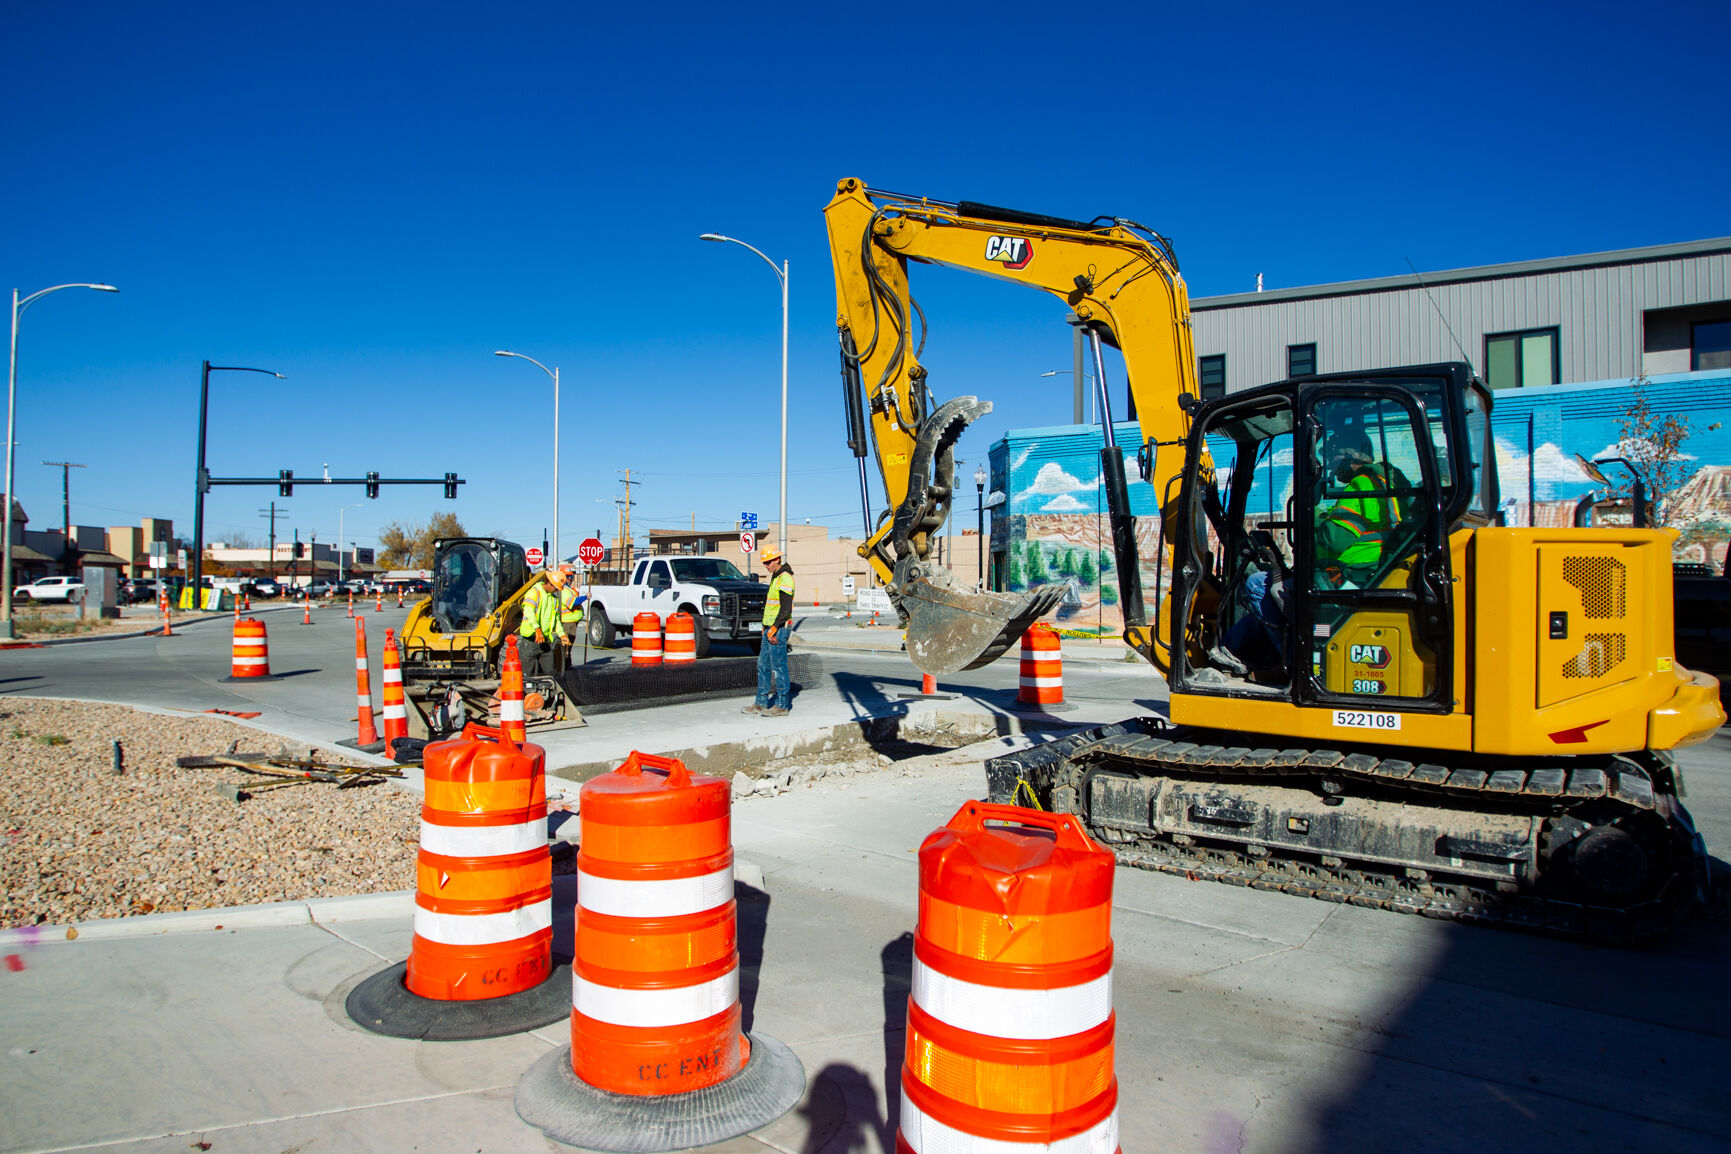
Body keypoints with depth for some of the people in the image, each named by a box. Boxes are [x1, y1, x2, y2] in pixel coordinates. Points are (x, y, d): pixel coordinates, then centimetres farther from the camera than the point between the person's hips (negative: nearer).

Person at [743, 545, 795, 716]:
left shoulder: (785, 579, -14)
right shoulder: (775, 578, 18)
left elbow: (786, 608, -20)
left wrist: (774, 628, -21)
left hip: (778, 630, -10)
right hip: (770, 629, 10)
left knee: (778, 667, -6)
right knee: (763, 665, 12)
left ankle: (782, 705, -1)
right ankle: (761, 703, 18)